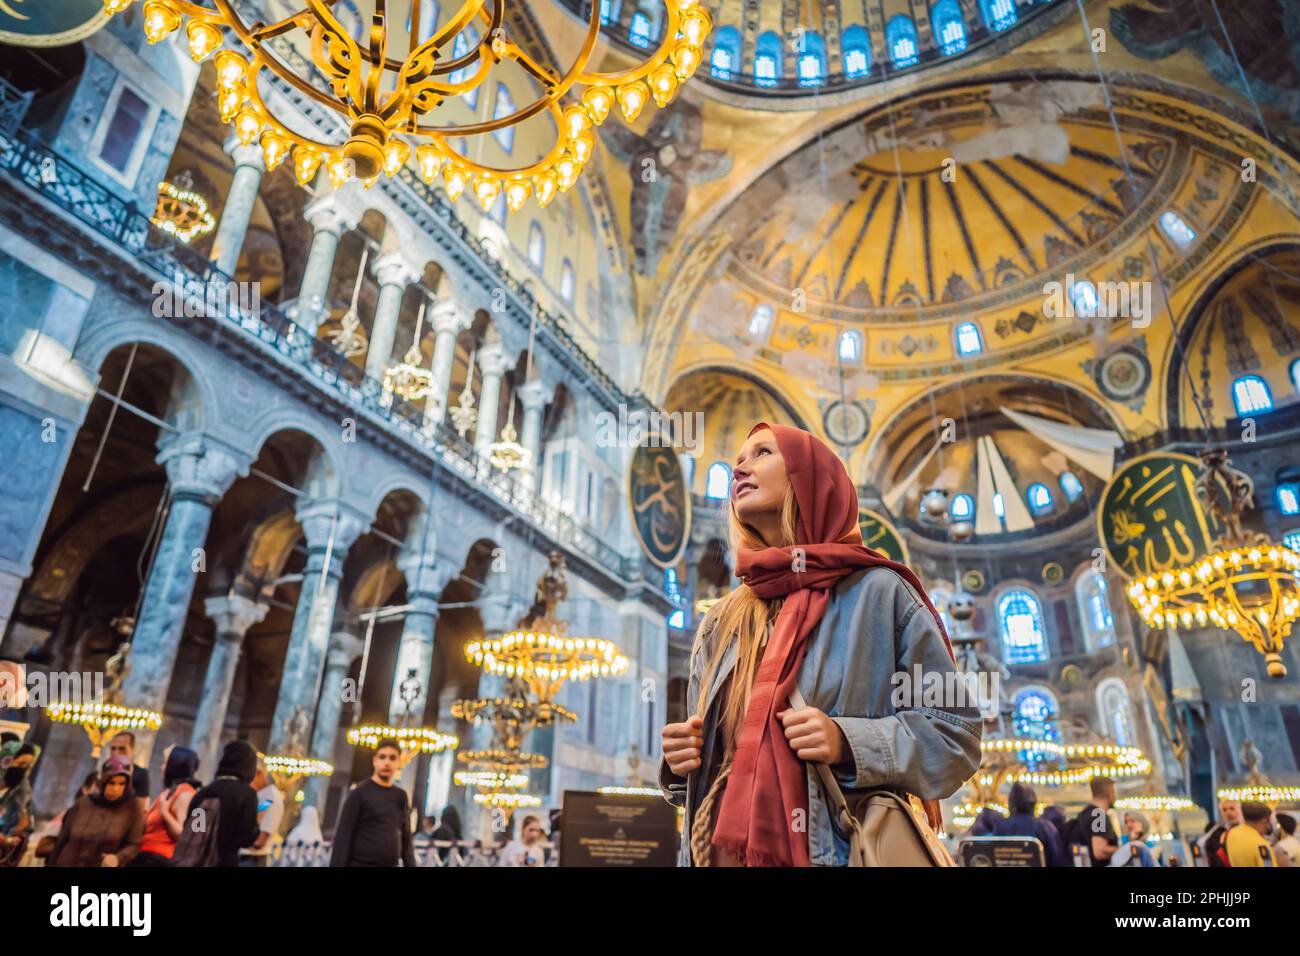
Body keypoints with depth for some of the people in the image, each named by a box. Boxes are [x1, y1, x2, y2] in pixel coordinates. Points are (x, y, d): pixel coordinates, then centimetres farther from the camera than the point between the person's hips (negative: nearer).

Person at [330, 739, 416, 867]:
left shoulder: (400, 796, 11)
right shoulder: (359, 792, -3)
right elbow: (343, 835, -7)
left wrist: (410, 864, 7)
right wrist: (337, 864, -15)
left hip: (392, 864, 5)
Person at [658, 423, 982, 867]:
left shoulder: (878, 592, -6)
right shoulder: (721, 623, 6)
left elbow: (956, 732, -5)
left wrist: (848, 744, -19)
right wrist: (681, 763, -7)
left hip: (841, 852, -4)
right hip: (725, 850, 4)